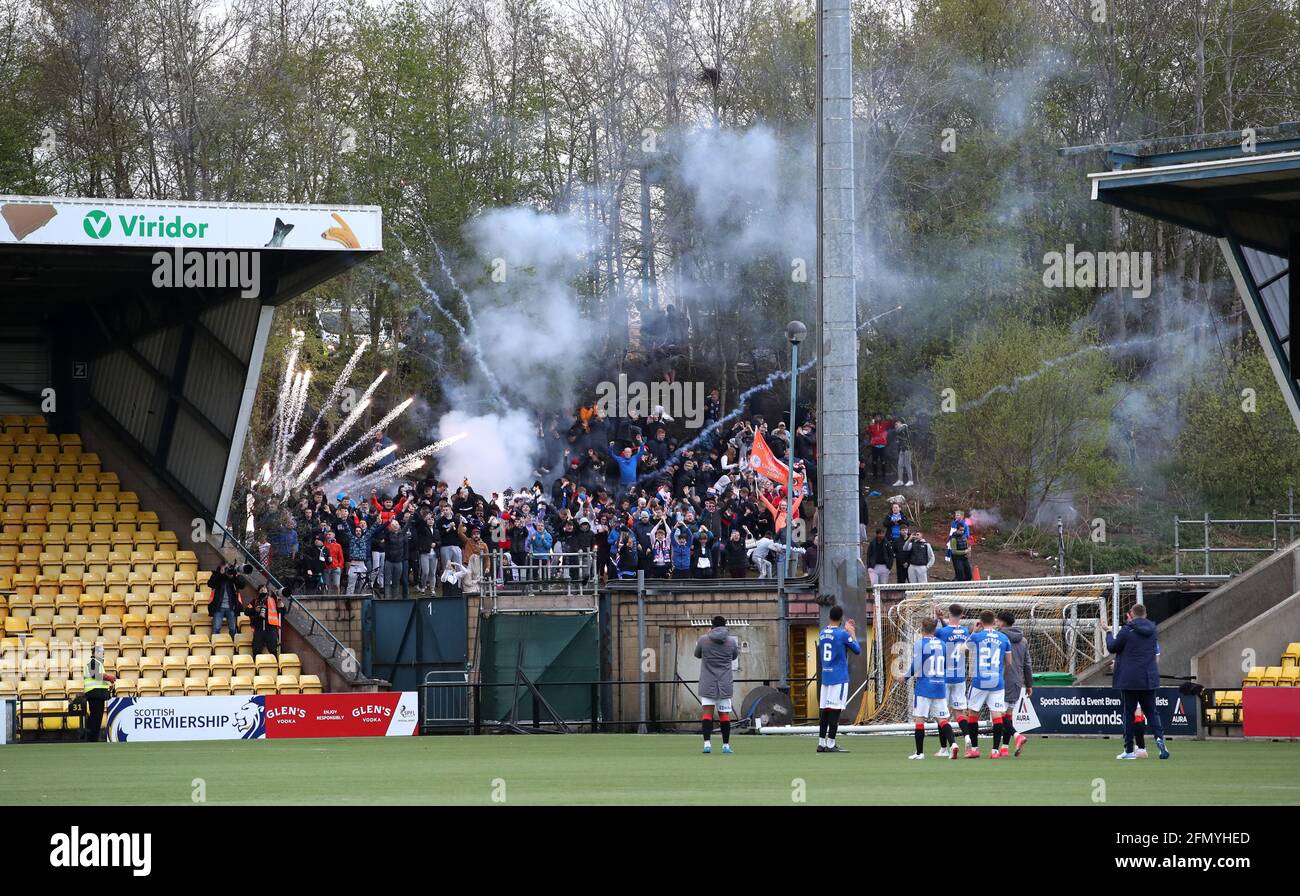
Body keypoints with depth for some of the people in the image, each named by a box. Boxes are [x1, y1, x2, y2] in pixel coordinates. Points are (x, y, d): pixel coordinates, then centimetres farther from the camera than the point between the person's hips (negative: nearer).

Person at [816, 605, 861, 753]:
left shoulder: (823, 633, 8)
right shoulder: (843, 634, -11)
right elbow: (857, 649, -3)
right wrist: (853, 633, 11)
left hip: (825, 676, 7)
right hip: (839, 677, -7)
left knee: (825, 711, 10)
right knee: (835, 711, -7)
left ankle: (821, 744, 11)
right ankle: (830, 745, -10)